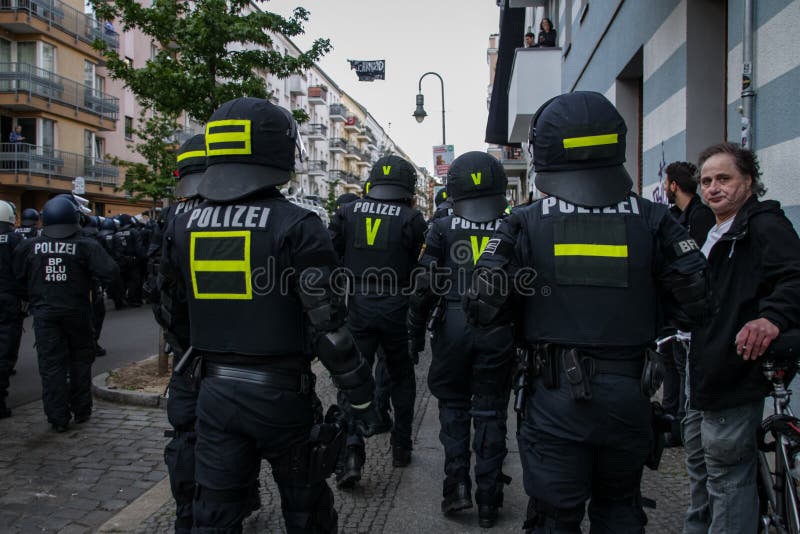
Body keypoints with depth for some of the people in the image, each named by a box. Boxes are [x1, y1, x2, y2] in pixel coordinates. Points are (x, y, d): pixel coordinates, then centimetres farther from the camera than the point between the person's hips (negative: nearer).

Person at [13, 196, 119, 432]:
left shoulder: (29, 247, -4)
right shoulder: (85, 246, -12)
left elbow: (18, 279, 6)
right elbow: (110, 273, -18)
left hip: (44, 313, 1)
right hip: (77, 312, -1)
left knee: (51, 364, 8)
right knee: (81, 360, 16)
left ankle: (58, 418, 11)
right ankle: (81, 410, 25)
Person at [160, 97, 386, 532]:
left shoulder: (182, 227, 1)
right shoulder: (295, 226, -16)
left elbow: (174, 313, 12)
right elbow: (329, 324, -17)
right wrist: (361, 397, -7)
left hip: (215, 392, 4)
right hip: (280, 394, -4)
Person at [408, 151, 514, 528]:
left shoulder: (442, 228, -1)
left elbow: (425, 286, -5)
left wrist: (416, 331, 6)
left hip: (453, 327, -1)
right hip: (498, 330, 1)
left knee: (453, 404, 18)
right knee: (490, 410, 11)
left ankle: (457, 482, 9)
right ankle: (488, 500, 19)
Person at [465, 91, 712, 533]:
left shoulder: (526, 224, -10)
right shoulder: (650, 220, -4)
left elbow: (483, 308, -12)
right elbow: (695, 302, -4)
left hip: (555, 398, -2)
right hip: (628, 395, 3)